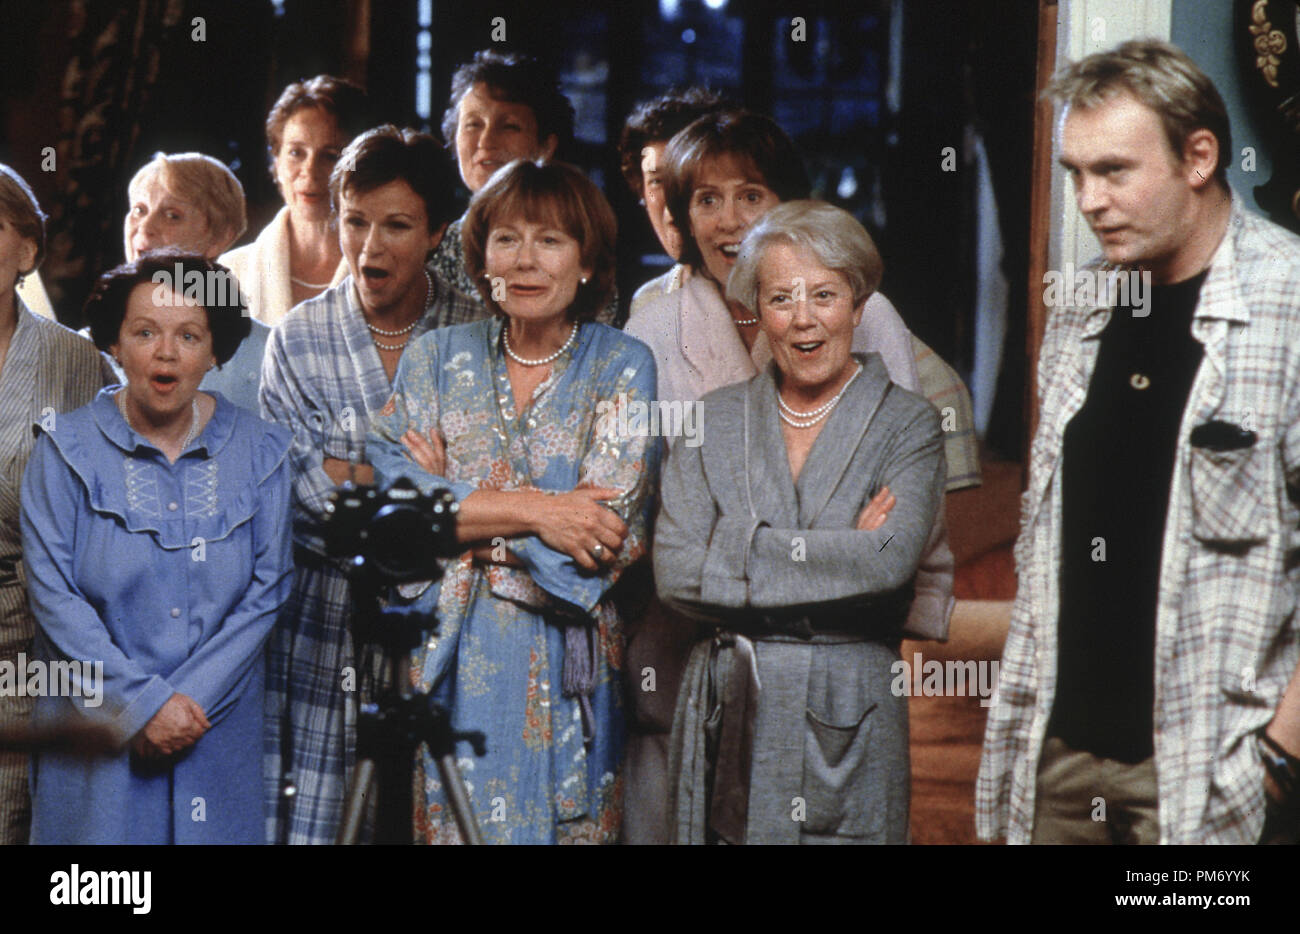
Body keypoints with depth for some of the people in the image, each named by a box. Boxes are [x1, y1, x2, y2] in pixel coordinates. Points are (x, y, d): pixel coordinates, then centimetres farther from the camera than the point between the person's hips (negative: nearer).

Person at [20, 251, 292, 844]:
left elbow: (266, 593, -1)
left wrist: (191, 701, -11)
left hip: (216, 732, 1)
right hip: (93, 725, -1)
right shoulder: (66, 451, -3)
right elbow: (53, 596, -8)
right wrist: (145, 703, -15)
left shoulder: (259, 452, 2)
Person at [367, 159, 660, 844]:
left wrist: (457, 503, -8)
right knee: (453, 826, 2)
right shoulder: (436, 358, 6)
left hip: (570, 670, -1)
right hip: (452, 664, 1)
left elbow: (607, 536, -11)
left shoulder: (621, 366, 0)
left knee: (570, 826, 3)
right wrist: (532, 509, -15)